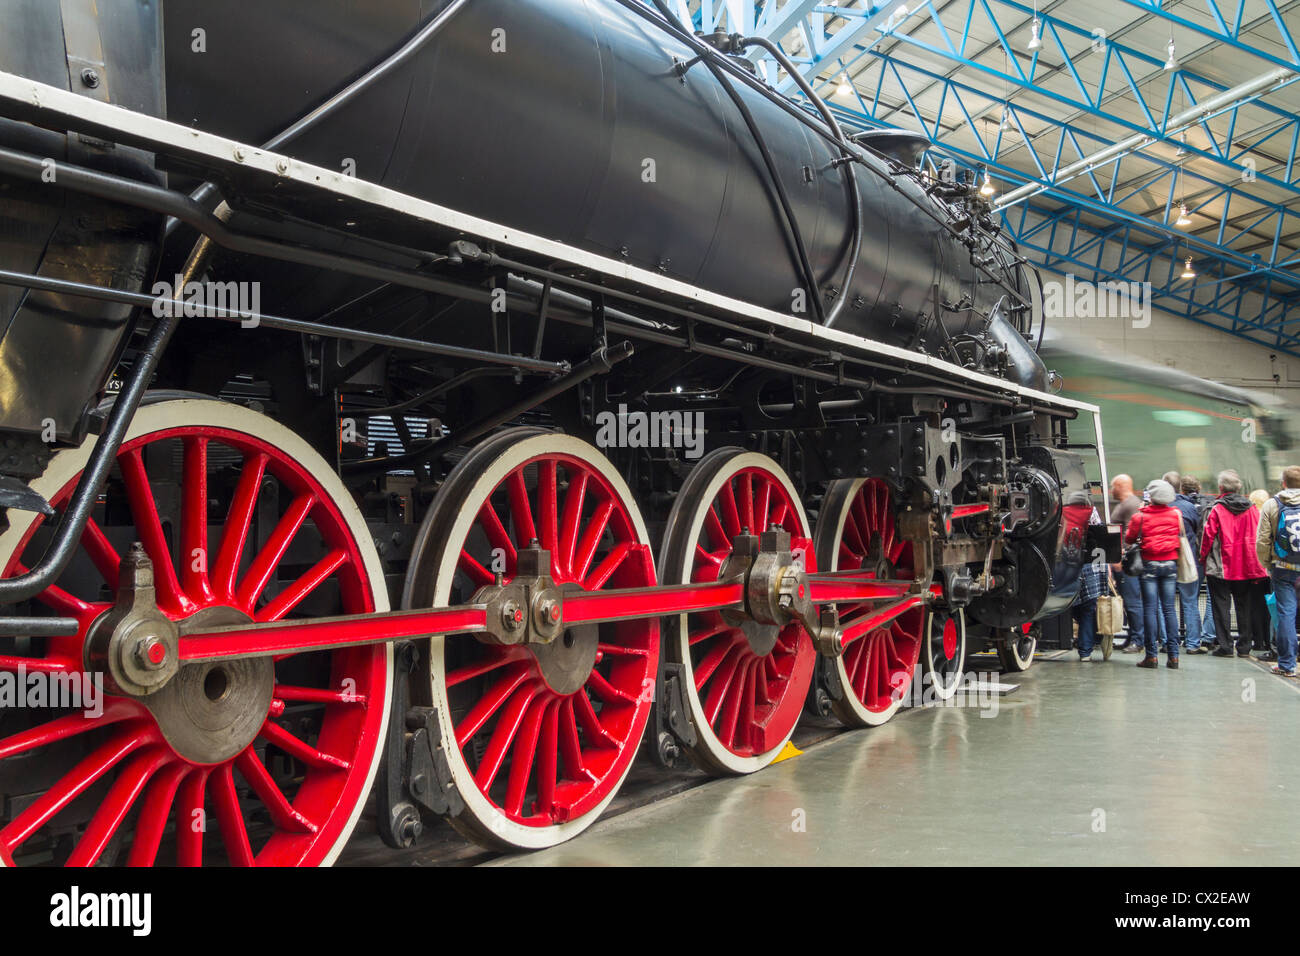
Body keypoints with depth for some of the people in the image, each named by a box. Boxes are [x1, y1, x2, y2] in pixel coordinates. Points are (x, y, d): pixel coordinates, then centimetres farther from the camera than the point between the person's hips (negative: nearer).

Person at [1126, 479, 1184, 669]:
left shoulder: (1141, 516, -8)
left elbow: (1129, 538, 1)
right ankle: (1173, 655, 5)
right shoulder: (1176, 514, 1)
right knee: (1169, 609, 5)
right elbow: (1181, 536, 14)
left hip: (1149, 564, -3)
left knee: (1150, 609, 0)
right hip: (1170, 564, 3)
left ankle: (1152, 655, -1)